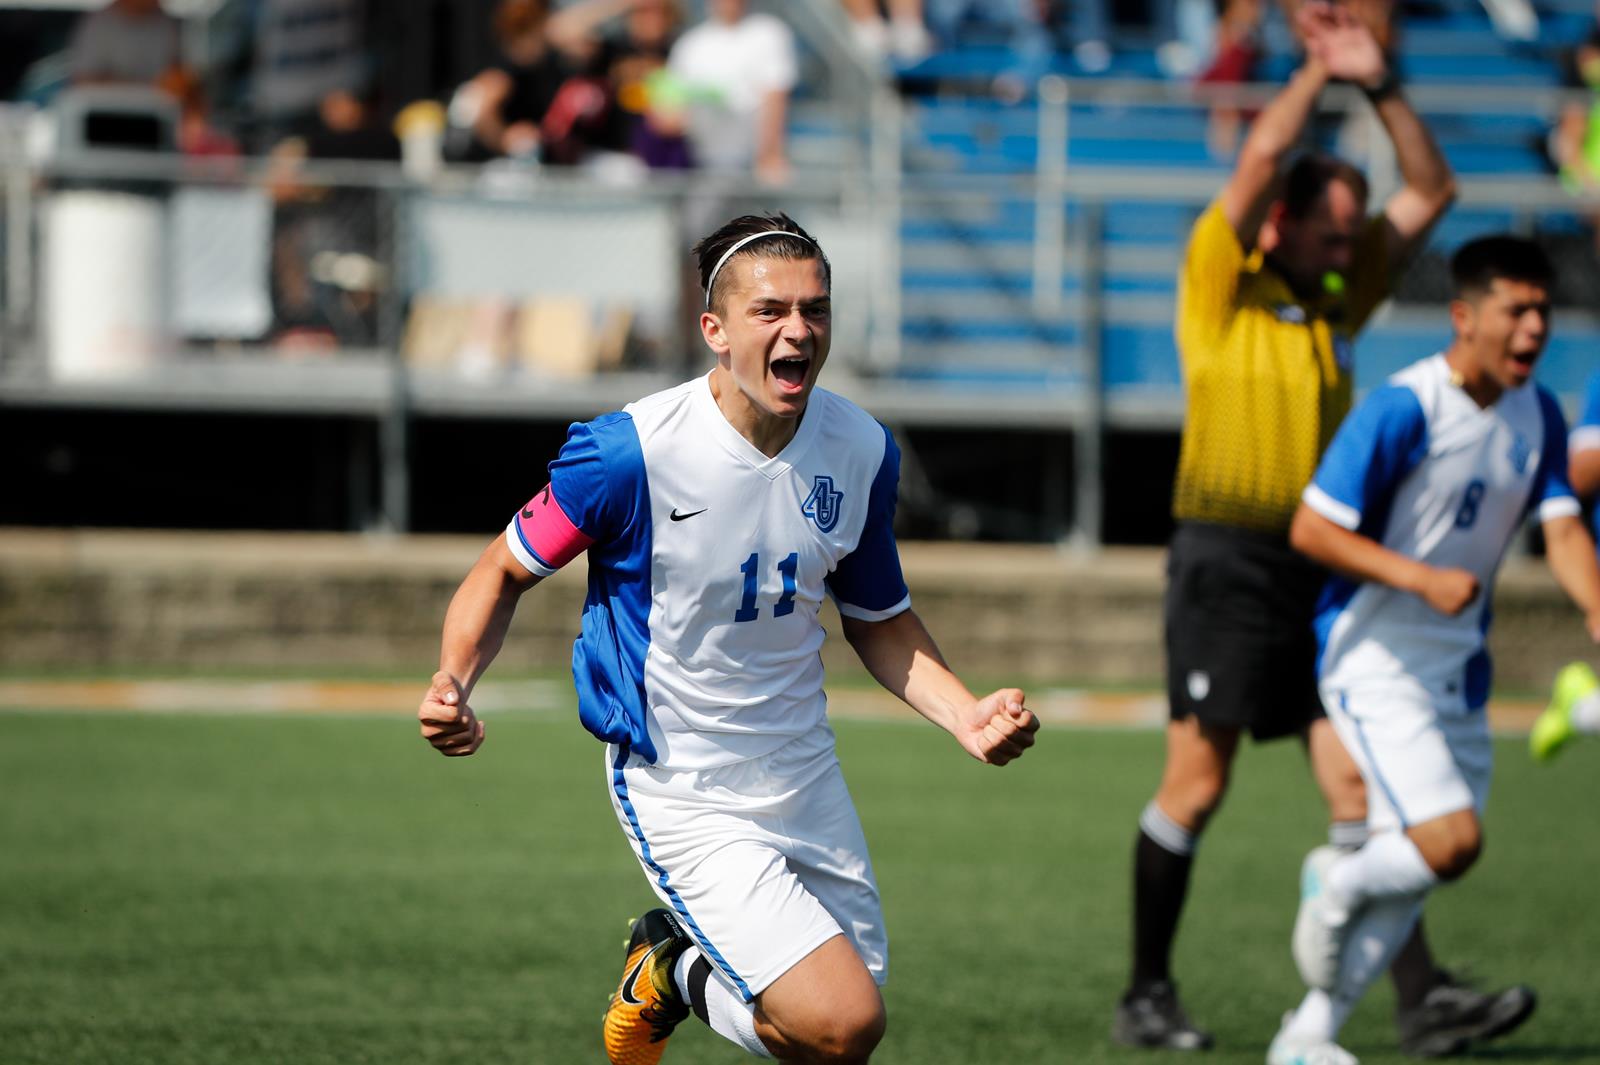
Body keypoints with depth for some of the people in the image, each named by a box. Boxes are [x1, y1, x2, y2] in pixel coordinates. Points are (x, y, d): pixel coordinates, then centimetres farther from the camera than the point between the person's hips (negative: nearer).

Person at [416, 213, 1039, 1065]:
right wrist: (453, 683, -25)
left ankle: (675, 959, 38)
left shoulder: (861, 450, -4)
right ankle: (679, 971, 14)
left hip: (804, 773, 6)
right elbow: (508, 570, -7)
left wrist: (966, 716, -5)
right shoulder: (632, 451, -21)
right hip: (683, 795, -6)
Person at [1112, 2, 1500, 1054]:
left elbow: (1431, 191, 15)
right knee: (1197, 783, -3)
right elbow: (1260, 162, -16)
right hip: (1229, 561, -6)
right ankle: (1148, 996, 8)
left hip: (1320, 566, 6)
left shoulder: (1339, 301, 14)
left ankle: (1419, 997, -6)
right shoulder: (1221, 286, -2)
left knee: (1360, 779, -2)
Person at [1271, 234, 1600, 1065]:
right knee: (1452, 842, -21)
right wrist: (1423, 579, -26)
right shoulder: (1402, 411, -19)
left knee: (1411, 876, 8)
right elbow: (1311, 529, -17)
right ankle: (1336, 887, 9)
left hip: (1459, 669, 7)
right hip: (1374, 661, -7)